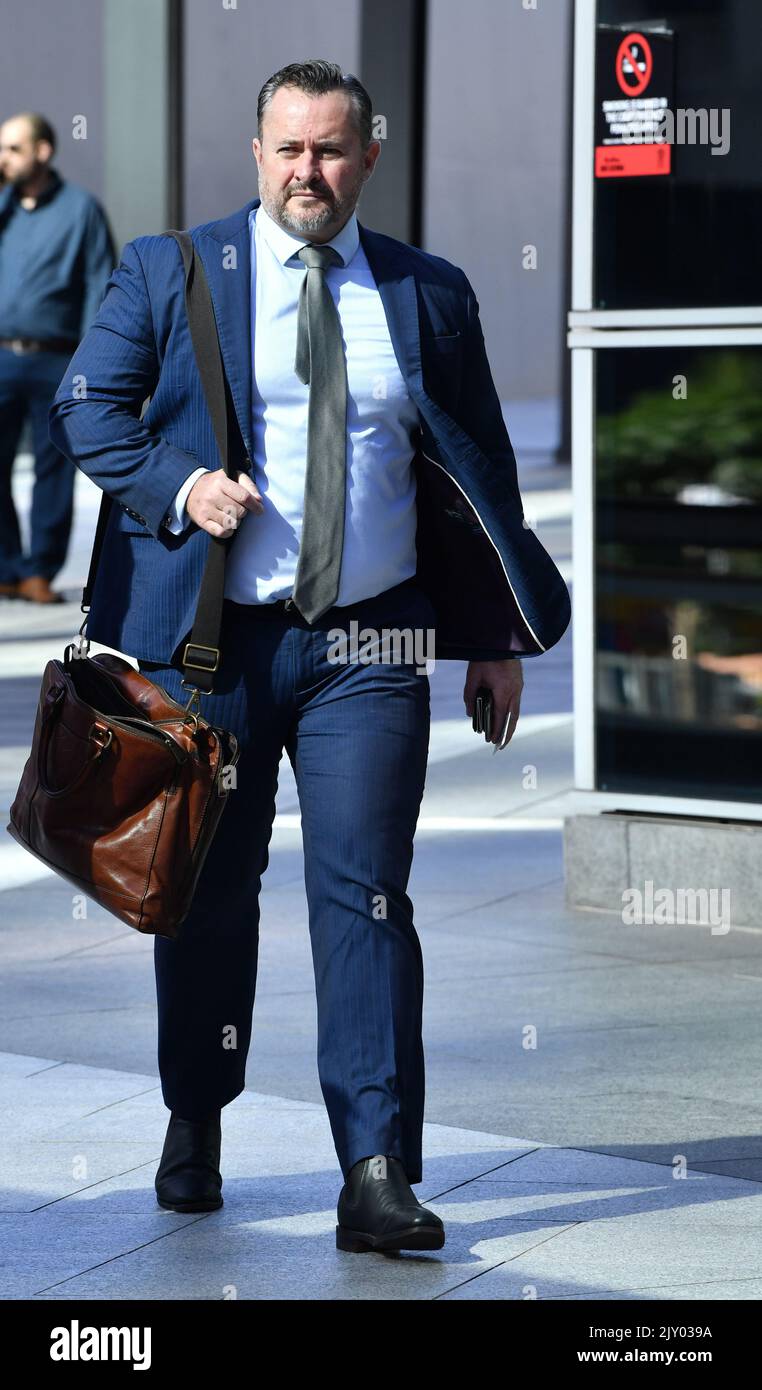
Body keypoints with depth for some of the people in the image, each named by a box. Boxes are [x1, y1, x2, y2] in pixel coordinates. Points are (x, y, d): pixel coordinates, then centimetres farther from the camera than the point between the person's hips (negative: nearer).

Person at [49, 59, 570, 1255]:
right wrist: (176, 484, -15)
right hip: (212, 641, 0)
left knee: (365, 896, -9)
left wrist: (497, 637, 10)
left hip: (368, 645, 0)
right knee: (208, 893, 11)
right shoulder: (169, 272, 3)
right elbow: (87, 407, 4)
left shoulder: (430, 294, 7)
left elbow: (481, 469, 12)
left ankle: (378, 1177, -9)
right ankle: (195, 1124, 33)